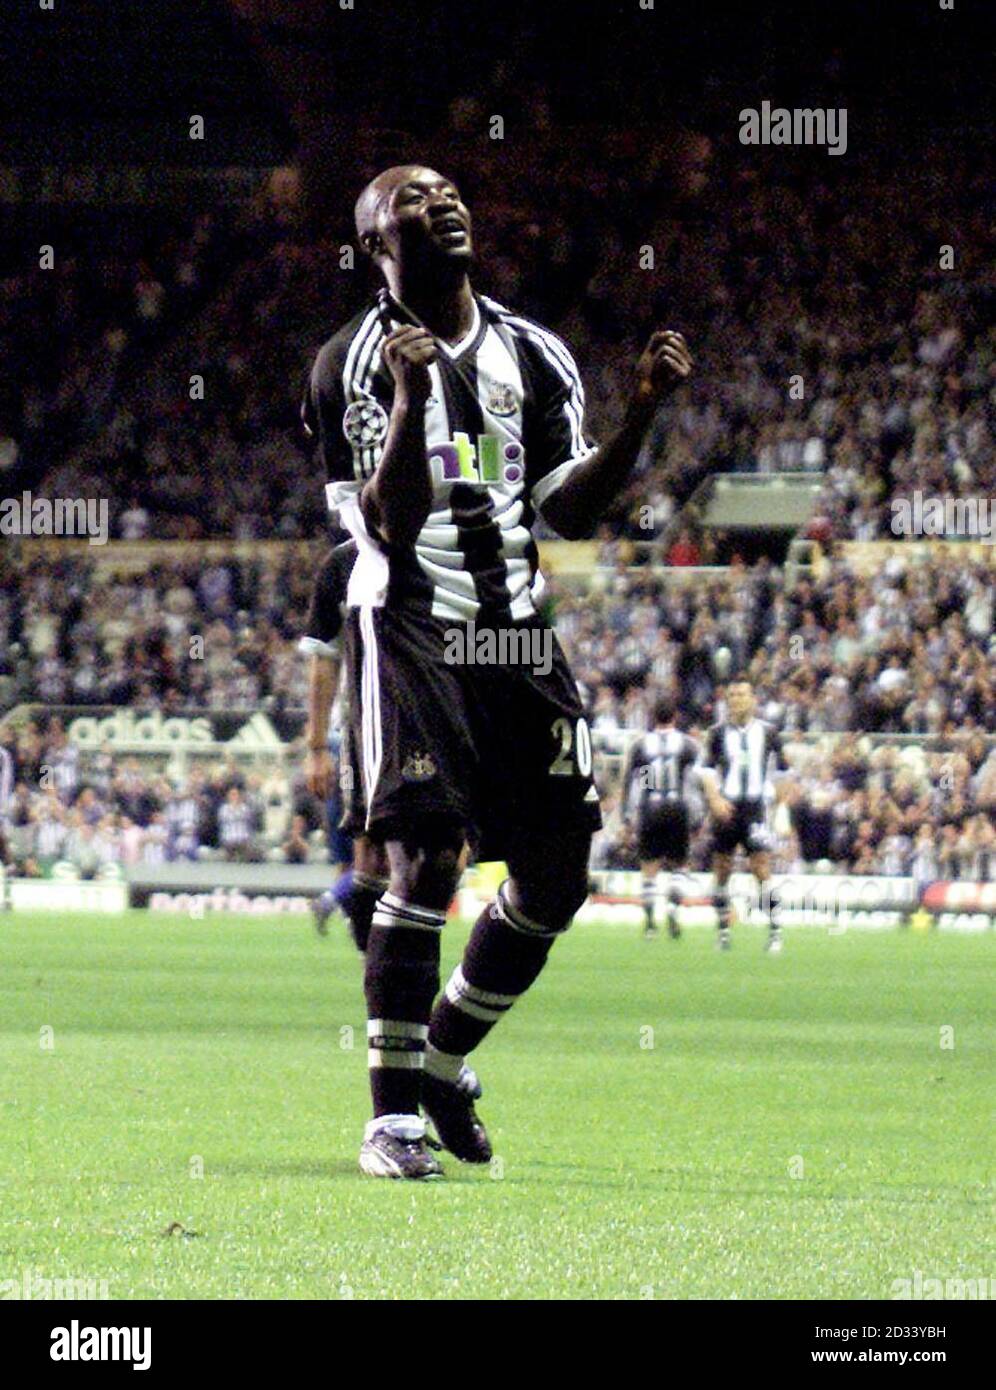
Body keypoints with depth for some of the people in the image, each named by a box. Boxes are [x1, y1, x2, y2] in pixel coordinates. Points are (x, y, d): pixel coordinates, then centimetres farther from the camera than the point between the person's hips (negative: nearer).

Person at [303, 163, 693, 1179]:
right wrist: (411, 401, -24)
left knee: (552, 882, 4)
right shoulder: (355, 364, -4)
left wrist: (642, 413, -2)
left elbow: (572, 511, 9)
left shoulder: (533, 357, 13)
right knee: (424, 861, -17)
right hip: (408, 627, -6)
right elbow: (389, 526, -12)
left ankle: (444, 1057, 26)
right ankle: (393, 1114, -11)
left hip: (517, 632, 6)